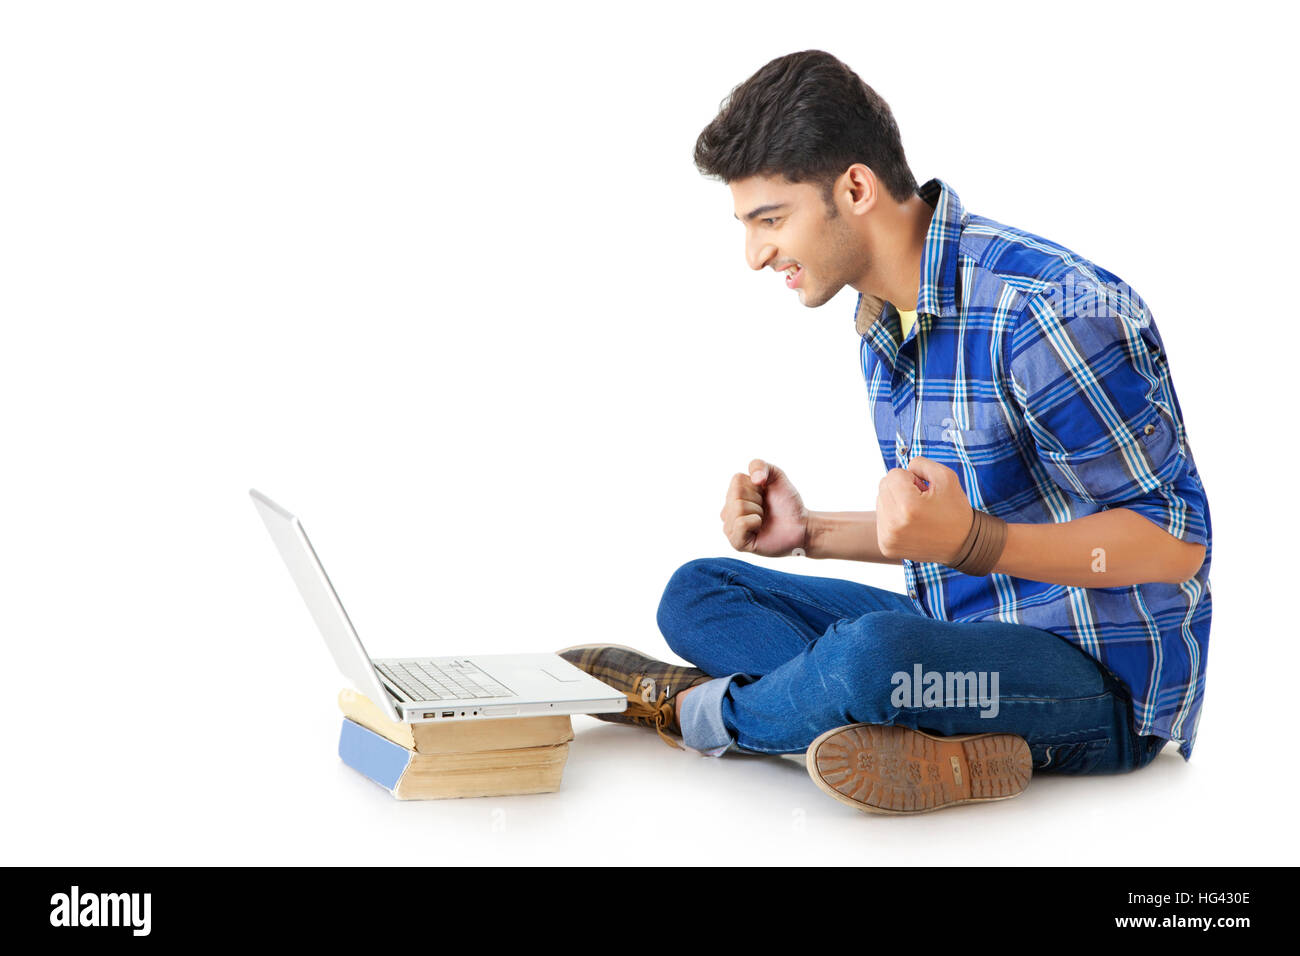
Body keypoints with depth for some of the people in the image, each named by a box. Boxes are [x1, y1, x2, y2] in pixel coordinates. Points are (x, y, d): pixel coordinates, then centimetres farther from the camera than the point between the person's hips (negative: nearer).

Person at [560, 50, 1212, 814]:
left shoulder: (1050, 312, -22)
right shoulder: (881, 320, 8)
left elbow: (1175, 539, -20)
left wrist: (974, 545, -32)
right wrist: (810, 533, 5)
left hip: (1105, 676, -9)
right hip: (966, 635, 9)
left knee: (872, 652, -38)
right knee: (696, 593, 6)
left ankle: (700, 709, -3)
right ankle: (950, 745, -18)